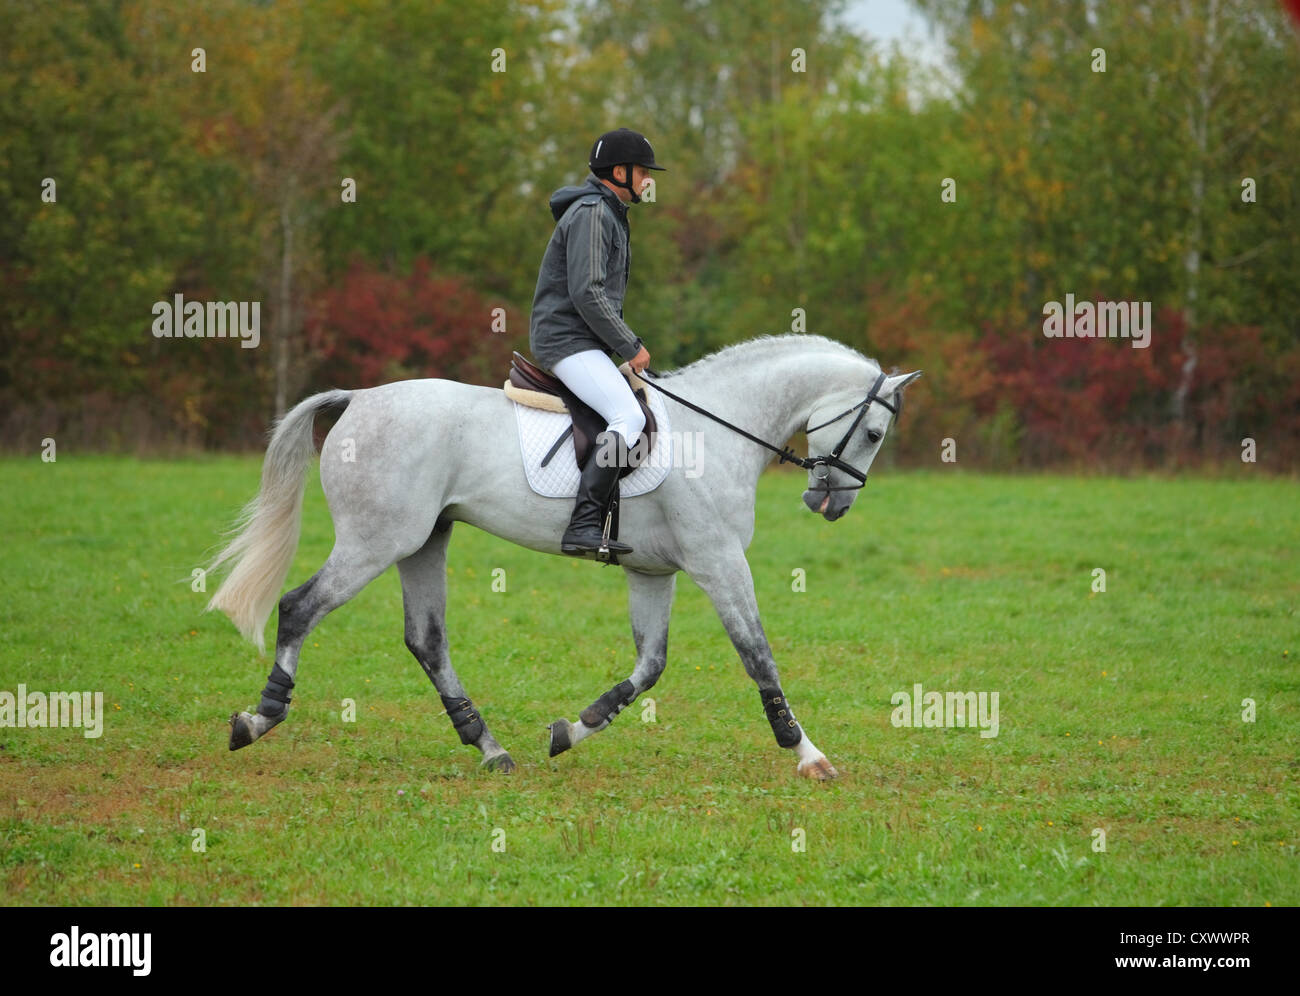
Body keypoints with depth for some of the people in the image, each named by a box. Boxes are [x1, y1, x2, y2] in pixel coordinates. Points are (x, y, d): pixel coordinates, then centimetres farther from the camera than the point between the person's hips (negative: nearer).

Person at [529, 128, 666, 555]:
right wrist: (630, 347, -16)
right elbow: (587, 295, -22)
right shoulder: (590, 214, -14)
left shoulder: (609, 213, 19)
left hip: (585, 343, 11)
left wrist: (629, 344, 16)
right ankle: (583, 526, -33)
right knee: (629, 418, -26)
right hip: (567, 340, -11)